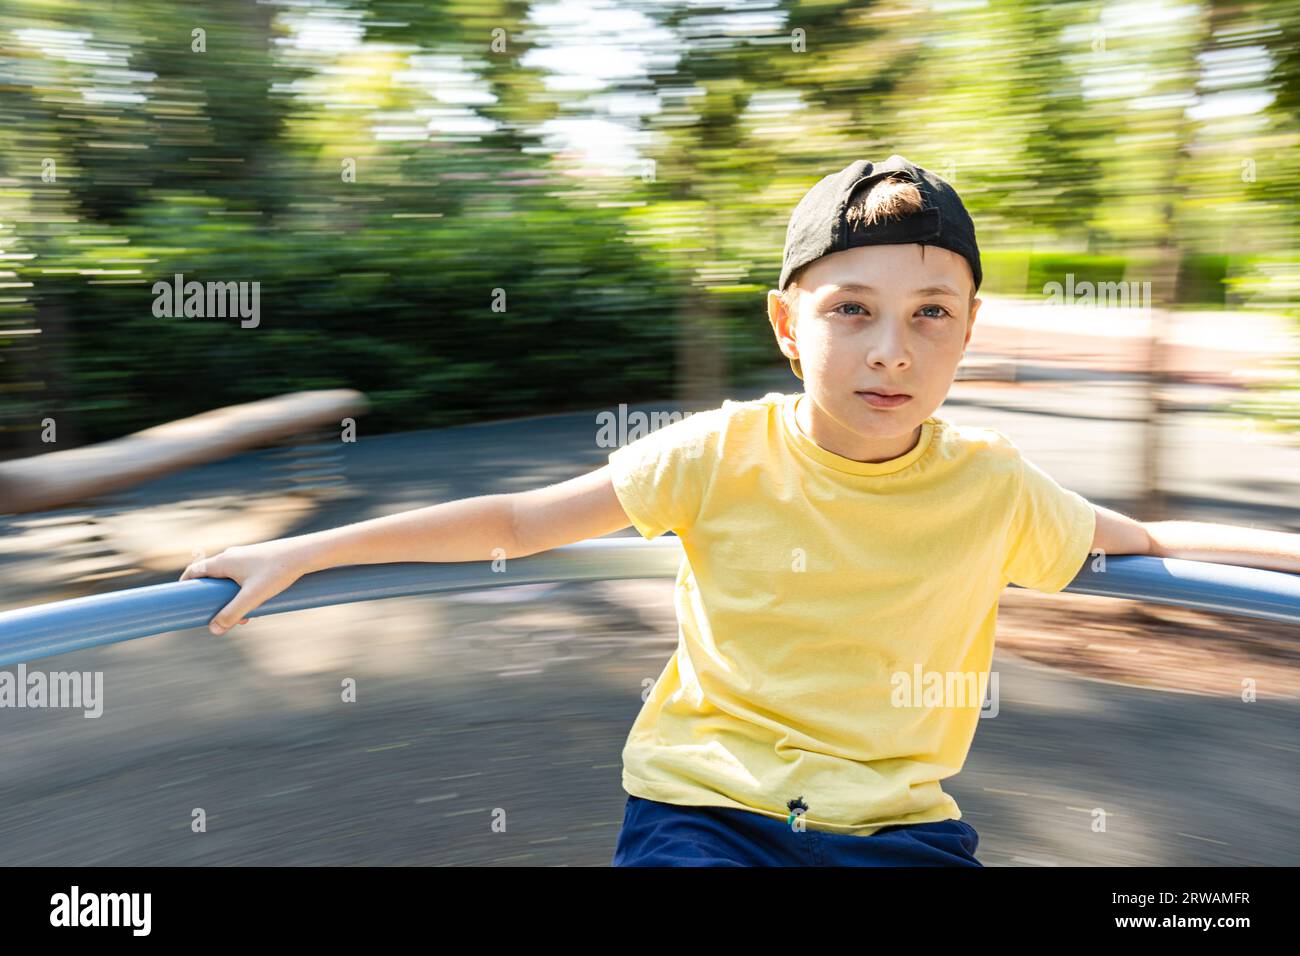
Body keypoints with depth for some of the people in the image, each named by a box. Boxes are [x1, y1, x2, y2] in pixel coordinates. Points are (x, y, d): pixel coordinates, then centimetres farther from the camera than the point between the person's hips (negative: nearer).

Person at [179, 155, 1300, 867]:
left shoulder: (993, 487, -4)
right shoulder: (724, 456, -10)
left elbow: (1139, 541, 15)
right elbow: (515, 521, -6)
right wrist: (300, 552, -6)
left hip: (901, 826, 2)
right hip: (705, 808, -1)